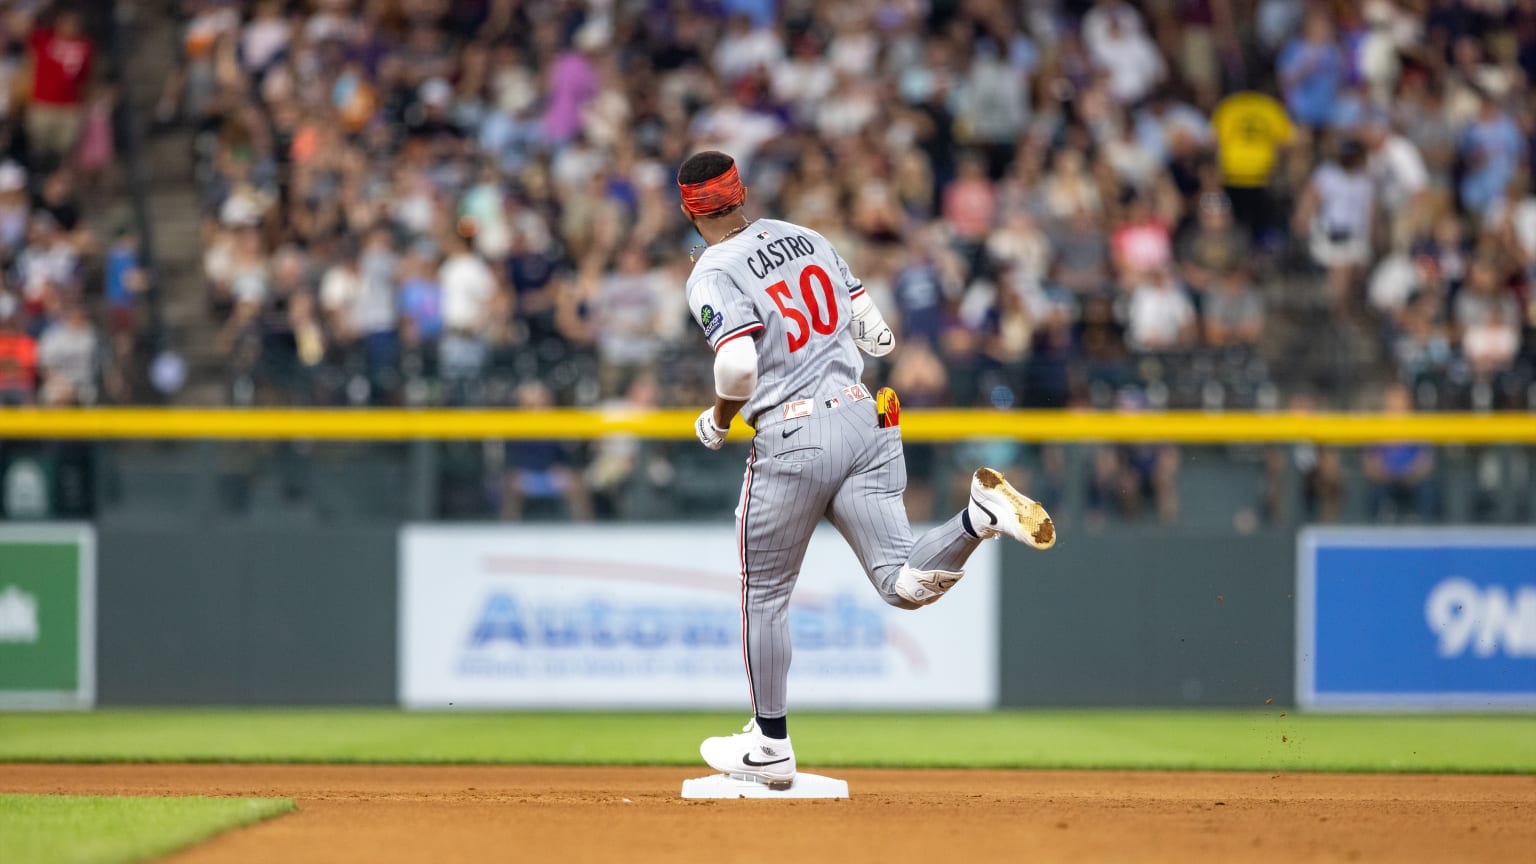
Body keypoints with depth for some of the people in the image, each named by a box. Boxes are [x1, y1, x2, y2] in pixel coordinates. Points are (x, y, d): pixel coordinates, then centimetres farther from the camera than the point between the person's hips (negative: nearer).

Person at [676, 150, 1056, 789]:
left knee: (765, 594, 12)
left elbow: (739, 364, -21)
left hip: (793, 439, -5)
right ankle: (981, 515, -28)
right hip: (866, 421, 5)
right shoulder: (807, 238, 15)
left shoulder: (712, 276, -6)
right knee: (905, 585, -2)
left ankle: (771, 748, 19)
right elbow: (876, 335, 14)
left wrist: (716, 422, -2)